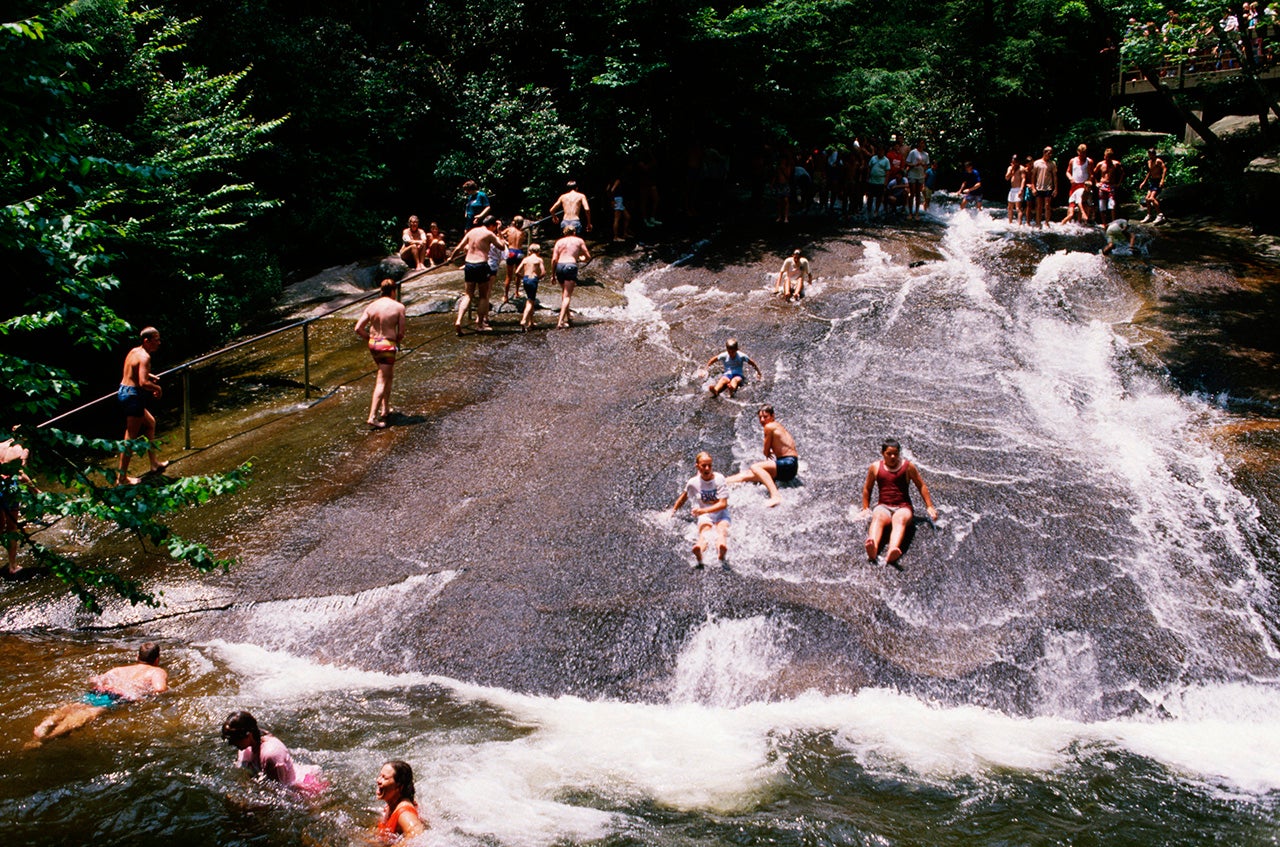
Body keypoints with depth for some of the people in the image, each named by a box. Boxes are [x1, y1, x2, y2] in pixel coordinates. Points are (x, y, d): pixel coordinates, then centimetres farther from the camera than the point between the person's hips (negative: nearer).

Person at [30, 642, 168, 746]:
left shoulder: (119, 669, 36)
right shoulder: (158, 671, 22)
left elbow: (93, 680, 27)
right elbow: (159, 689, 2)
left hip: (99, 691, 6)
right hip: (121, 697, -6)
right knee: (88, 715, -29)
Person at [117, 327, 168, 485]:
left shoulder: (134, 351, 10)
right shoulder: (144, 357, -19)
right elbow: (143, 383, -28)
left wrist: (149, 375, 19)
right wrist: (157, 388, -11)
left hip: (124, 392, 10)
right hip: (133, 395, -10)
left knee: (150, 422, 26)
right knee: (131, 437, -3)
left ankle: (154, 463, 34)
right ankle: (122, 476, 2)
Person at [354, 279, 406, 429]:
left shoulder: (371, 306, 3)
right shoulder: (398, 307, -9)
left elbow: (358, 328, -1)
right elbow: (401, 333, -9)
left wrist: (370, 338, 12)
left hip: (373, 344, 6)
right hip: (387, 345, -6)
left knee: (389, 375, 26)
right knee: (382, 382, -3)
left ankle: (385, 409, 34)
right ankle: (373, 417, -10)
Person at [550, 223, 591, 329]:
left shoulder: (559, 242, 15)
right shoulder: (579, 241, 11)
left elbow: (554, 259, 5)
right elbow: (588, 257, 12)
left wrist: (553, 274, 11)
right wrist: (579, 259, 32)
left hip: (559, 266, 3)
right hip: (570, 266, -3)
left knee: (564, 294, 21)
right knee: (567, 296, -6)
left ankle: (567, 319, 26)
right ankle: (560, 322, -17)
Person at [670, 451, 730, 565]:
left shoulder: (719, 479, -7)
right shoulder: (693, 482, 1)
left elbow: (723, 504, -14)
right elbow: (683, 497, 23)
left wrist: (704, 510, -25)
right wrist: (673, 511, 29)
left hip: (721, 514, 0)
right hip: (704, 516, 0)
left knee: (722, 529, -36)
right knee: (704, 530, -35)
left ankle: (722, 550, -74)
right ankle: (699, 553, -73)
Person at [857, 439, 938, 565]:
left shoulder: (908, 466, 7)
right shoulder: (875, 467, 10)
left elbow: (921, 486, 13)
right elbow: (867, 488, 22)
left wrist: (929, 507, 10)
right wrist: (865, 508, 20)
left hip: (903, 507, -1)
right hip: (883, 506, 1)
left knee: (899, 520, -38)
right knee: (878, 518, -37)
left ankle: (892, 551, -68)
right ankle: (873, 549, -68)